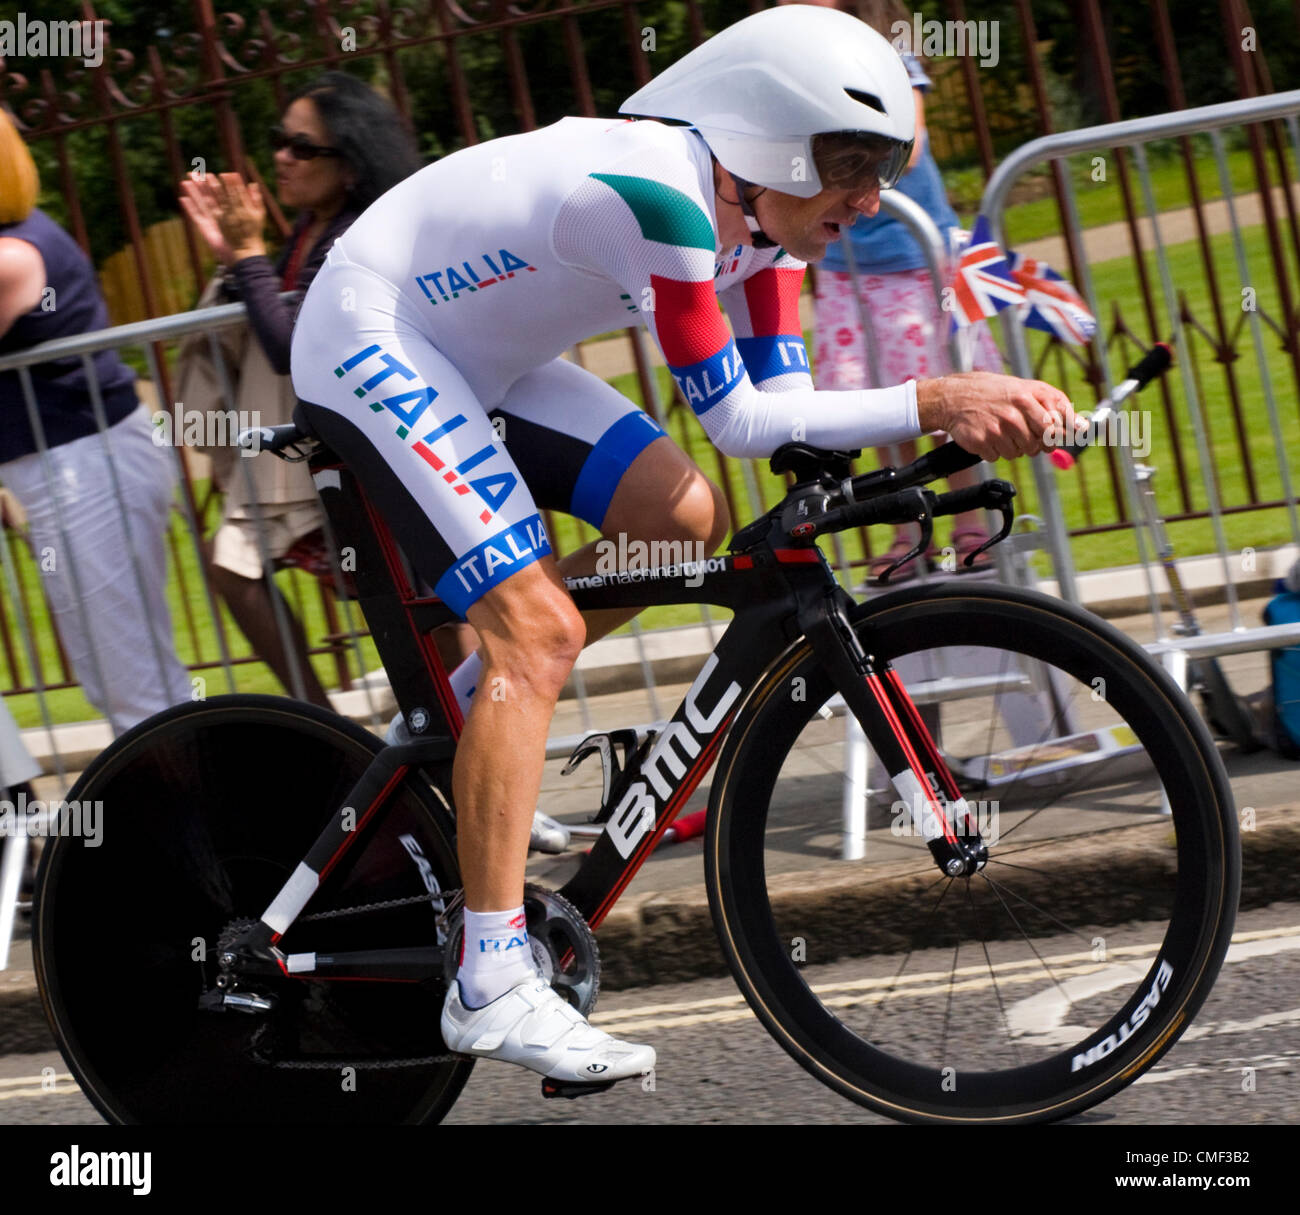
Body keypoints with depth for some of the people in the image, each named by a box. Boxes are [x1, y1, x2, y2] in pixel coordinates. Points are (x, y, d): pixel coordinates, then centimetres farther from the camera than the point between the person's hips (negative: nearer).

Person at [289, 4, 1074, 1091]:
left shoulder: (762, 208, -4)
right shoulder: (660, 196, -31)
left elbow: (781, 398, -5)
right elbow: (737, 419, -28)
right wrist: (930, 403, -33)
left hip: (474, 358, 9)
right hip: (370, 342, -9)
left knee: (684, 520, 1)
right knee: (536, 628, -18)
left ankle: (451, 719, 15)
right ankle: (492, 989, -18)